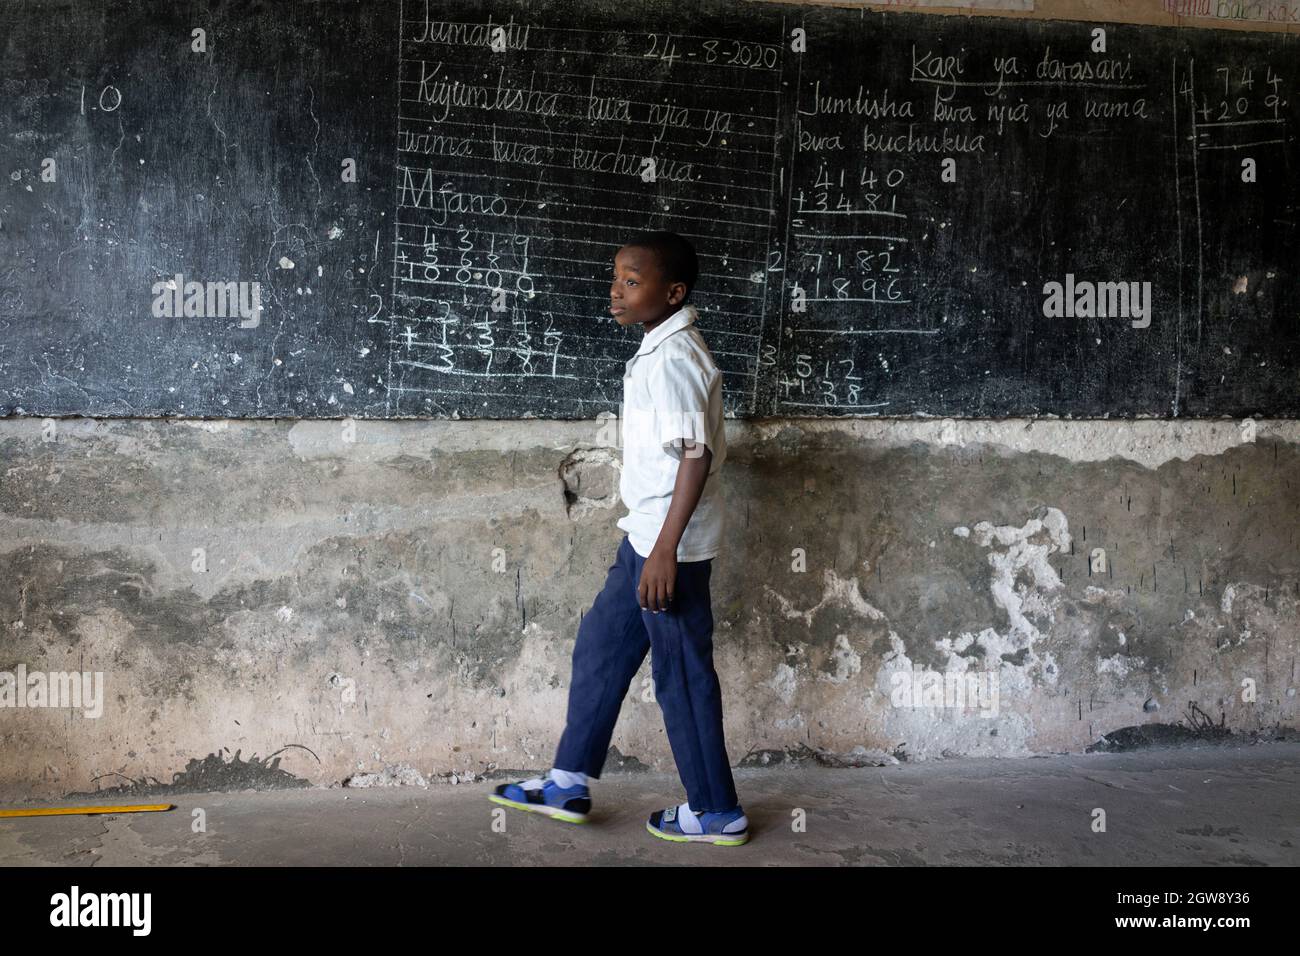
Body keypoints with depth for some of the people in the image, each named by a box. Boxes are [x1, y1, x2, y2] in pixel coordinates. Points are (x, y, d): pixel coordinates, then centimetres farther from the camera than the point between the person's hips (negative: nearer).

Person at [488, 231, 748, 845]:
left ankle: (717, 812, 16)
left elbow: (696, 456, -24)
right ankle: (568, 785, 27)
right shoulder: (664, 350, 11)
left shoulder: (672, 357, -18)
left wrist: (665, 548, -25)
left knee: (681, 674, 1)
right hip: (647, 535, 10)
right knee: (600, 650, 15)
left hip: (669, 541, -10)